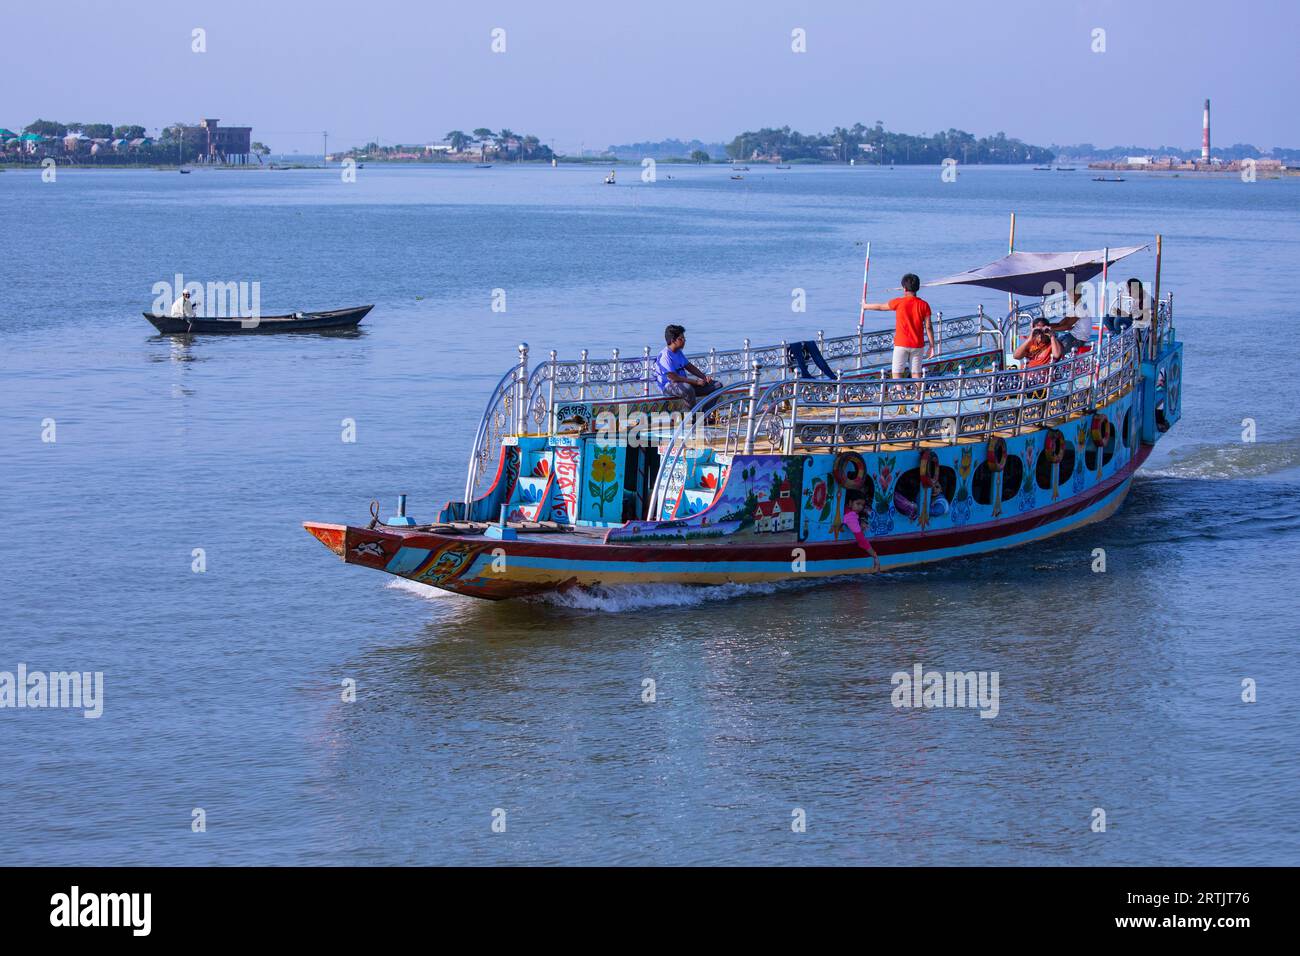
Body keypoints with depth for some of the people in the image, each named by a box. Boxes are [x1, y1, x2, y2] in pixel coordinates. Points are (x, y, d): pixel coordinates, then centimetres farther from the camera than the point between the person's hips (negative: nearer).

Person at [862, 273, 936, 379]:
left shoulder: (899, 302, -6)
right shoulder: (924, 305, 0)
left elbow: (880, 307, 10)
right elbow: (928, 327, -2)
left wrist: (865, 305, 29)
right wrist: (932, 346, 4)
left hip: (901, 344, -3)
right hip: (918, 345, 3)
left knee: (897, 374, 0)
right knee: (916, 374, 8)